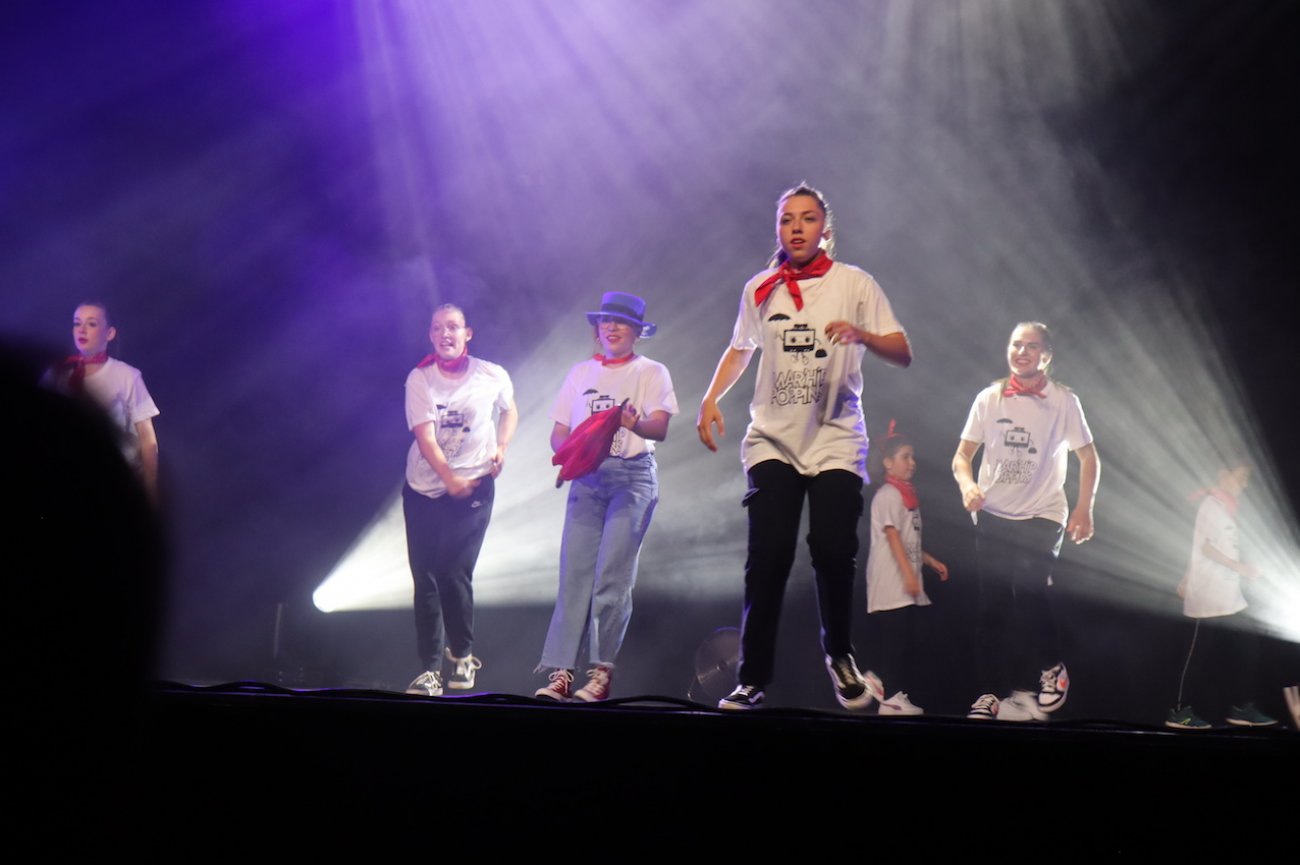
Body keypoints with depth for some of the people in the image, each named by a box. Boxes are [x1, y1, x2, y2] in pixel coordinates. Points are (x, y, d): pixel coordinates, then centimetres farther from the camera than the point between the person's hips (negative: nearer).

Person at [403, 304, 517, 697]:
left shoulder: (492, 377, -3)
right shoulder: (419, 379, -5)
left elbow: (509, 411, 18)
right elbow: (425, 436, -14)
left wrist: (501, 447, -1)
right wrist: (450, 480, -27)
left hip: (473, 488, -1)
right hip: (422, 489, 1)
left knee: (454, 574, -9)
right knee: (425, 579, -1)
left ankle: (462, 655, 14)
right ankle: (430, 668, 4)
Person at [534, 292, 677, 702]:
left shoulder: (651, 373, 8)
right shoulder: (580, 373, 19)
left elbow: (661, 428, -7)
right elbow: (558, 434, 15)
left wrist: (634, 423, -29)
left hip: (633, 476, -3)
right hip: (587, 478, 3)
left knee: (612, 574, -13)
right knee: (574, 573, -6)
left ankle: (602, 670, -8)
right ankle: (560, 672, -11)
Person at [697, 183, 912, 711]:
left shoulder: (855, 284, 2)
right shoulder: (760, 289, 10)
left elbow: (903, 355, -2)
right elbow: (741, 349, 26)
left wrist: (862, 335, -22)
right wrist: (711, 399, 12)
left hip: (836, 442, -1)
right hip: (772, 440, 1)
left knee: (834, 553, -11)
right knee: (768, 557, -10)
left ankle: (839, 656, 14)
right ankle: (752, 679, -5)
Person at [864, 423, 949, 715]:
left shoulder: (907, 495, 19)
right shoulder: (888, 495, -10)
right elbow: (892, 536, -17)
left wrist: (931, 561, 21)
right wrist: (909, 574, -23)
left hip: (906, 588, 9)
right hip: (890, 584, -9)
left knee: (906, 642, 8)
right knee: (891, 640, -10)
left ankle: (899, 697, 11)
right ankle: (889, 699, -9)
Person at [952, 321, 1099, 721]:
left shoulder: (1064, 401, -1)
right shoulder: (989, 398, 4)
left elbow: (1088, 456, 5)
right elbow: (962, 454, 7)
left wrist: (1084, 508, -6)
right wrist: (967, 484, -14)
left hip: (1042, 518, -2)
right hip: (993, 516, 3)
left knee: (1031, 595, -14)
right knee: (993, 605, 1)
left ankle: (1053, 667, 11)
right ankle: (996, 689, 9)